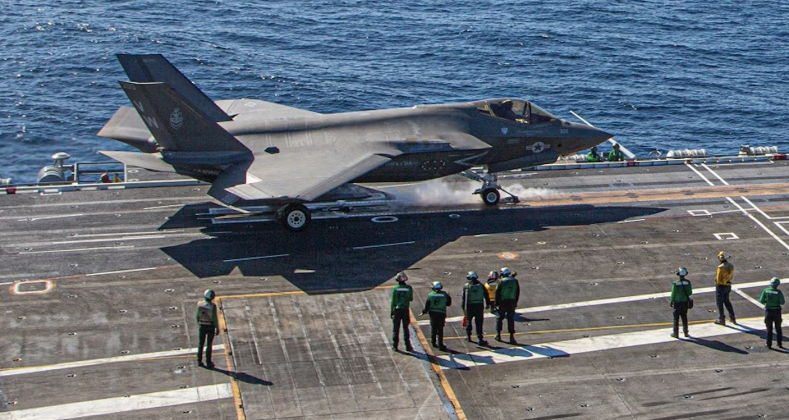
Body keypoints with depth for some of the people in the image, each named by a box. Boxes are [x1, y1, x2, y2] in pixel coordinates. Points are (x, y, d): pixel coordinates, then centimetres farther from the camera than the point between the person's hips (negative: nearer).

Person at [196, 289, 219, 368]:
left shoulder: (199, 304, -8)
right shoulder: (213, 306, -21)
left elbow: (197, 315, 1)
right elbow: (215, 318, -18)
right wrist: (217, 329, -8)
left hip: (202, 326, 4)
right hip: (211, 326, -3)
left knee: (200, 343, 16)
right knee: (209, 344, 6)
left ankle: (199, 361, 21)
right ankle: (208, 362, 10)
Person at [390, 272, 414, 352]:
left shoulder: (395, 288, -6)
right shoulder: (409, 288, -5)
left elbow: (392, 301, -5)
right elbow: (411, 299, 4)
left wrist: (391, 312, 1)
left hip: (397, 310, -1)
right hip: (405, 310, 1)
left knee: (396, 328, 7)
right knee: (405, 328, 8)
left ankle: (395, 346, 8)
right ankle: (408, 346, 7)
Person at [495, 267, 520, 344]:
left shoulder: (502, 282, -6)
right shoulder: (515, 281, 3)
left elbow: (497, 293, -6)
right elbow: (518, 292, 8)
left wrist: (496, 303, 2)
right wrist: (516, 302, 15)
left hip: (503, 302, -2)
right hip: (512, 302, 2)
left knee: (499, 318, 13)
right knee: (511, 319, 3)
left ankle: (498, 335, 17)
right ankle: (512, 337, -3)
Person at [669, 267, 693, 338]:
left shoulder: (675, 284, -19)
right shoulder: (688, 282, -10)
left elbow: (673, 294, -13)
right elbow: (690, 292, -2)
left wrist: (671, 302, 1)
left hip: (677, 303, -3)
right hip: (685, 302, 3)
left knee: (676, 318, 8)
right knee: (684, 317, 17)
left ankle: (676, 333, 13)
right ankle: (685, 332, 23)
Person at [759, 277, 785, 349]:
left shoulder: (765, 291, -6)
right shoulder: (778, 292, -11)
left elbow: (761, 301, -8)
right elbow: (782, 302, -16)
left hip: (768, 311, 1)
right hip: (777, 311, -1)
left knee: (769, 329, 11)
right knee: (778, 329, 15)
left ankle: (769, 345, 11)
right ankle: (780, 344, 18)